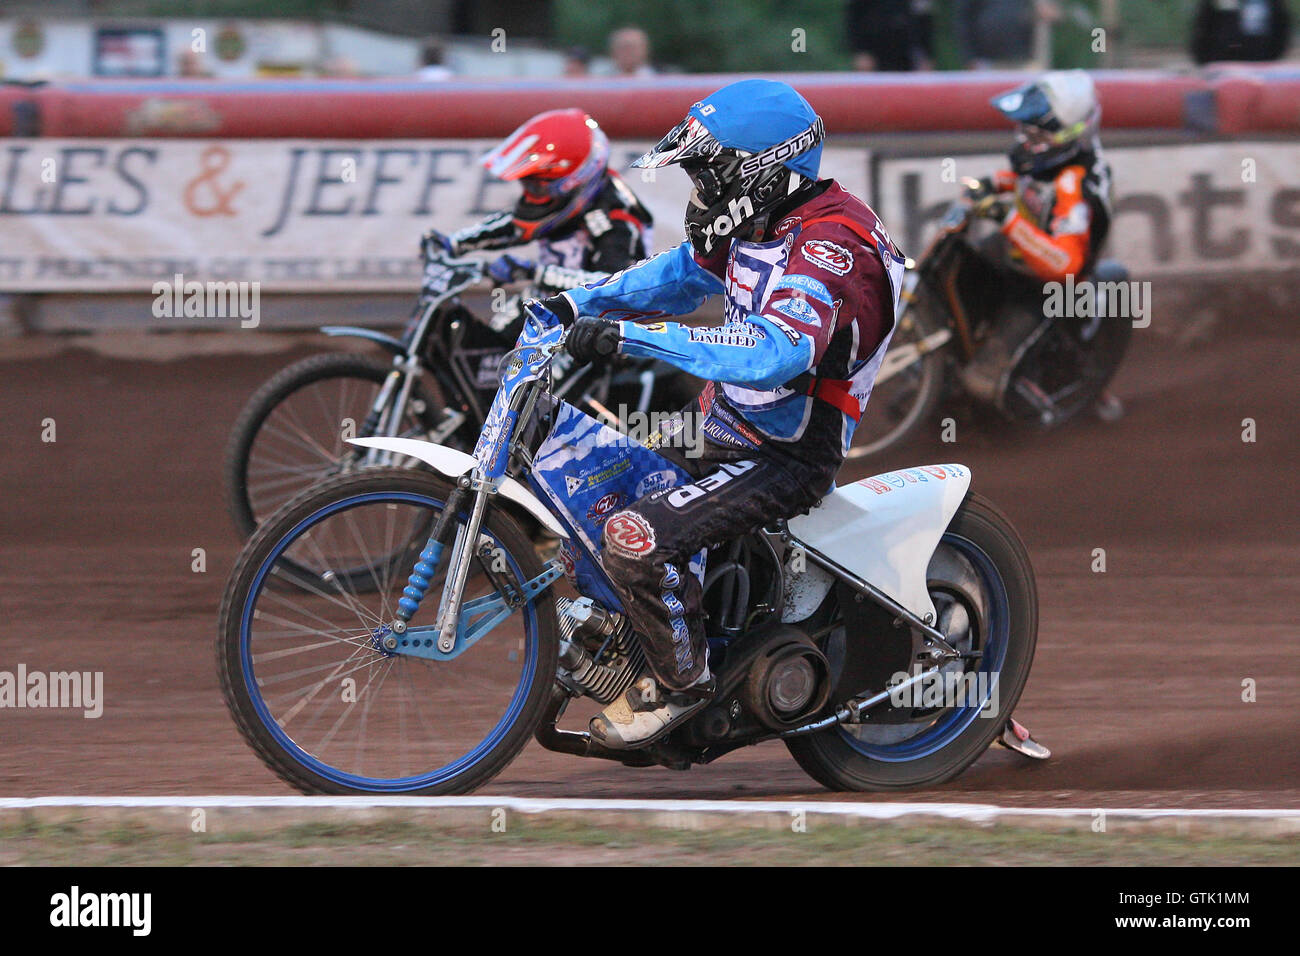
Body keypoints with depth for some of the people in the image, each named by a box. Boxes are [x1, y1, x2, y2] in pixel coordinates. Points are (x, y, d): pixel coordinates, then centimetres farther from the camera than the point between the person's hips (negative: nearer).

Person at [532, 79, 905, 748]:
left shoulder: (828, 247, -27)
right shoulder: (758, 223, 4)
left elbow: (772, 352, -42)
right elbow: (683, 272, 22)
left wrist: (629, 335, -44)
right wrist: (577, 304, 8)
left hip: (785, 457, -10)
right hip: (722, 424, 10)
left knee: (635, 538, -25)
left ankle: (680, 680, -5)